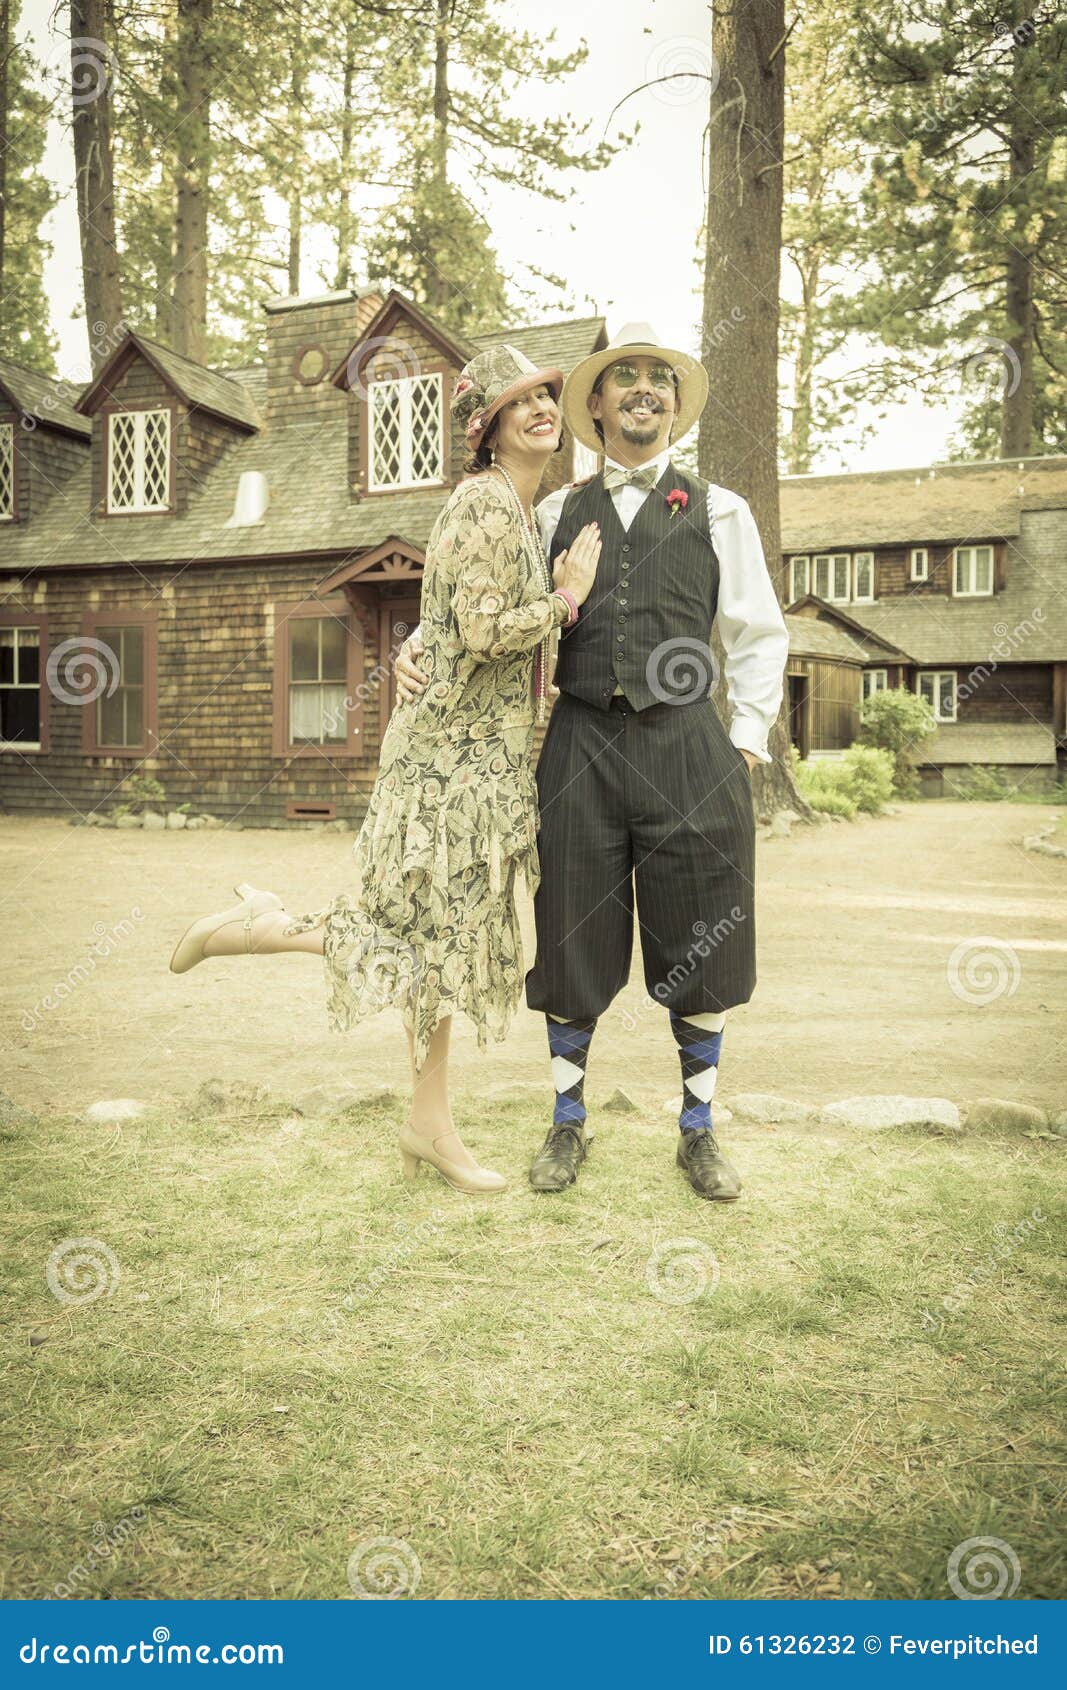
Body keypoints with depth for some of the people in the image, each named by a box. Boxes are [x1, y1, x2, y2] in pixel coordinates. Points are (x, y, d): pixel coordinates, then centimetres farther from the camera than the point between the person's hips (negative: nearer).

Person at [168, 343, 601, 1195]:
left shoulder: (526, 511, 17)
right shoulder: (486, 502, -13)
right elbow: (483, 633, -22)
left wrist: (565, 591, 4)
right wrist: (566, 600, -9)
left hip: (490, 751, 9)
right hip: (455, 750, -9)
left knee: (450, 935, 12)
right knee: (433, 935, -4)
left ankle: (431, 1125, 20)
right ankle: (256, 926, 11)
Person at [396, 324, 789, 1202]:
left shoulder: (719, 511, 10)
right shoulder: (556, 515, 13)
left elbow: (759, 635, 10)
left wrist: (746, 746, 1)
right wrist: (420, 644, 2)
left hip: (685, 743, 0)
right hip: (580, 745, 1)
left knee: (698, 951, 5)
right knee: (572, 946, 6)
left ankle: (699, 1131, 22)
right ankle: (569, 1123, 24)